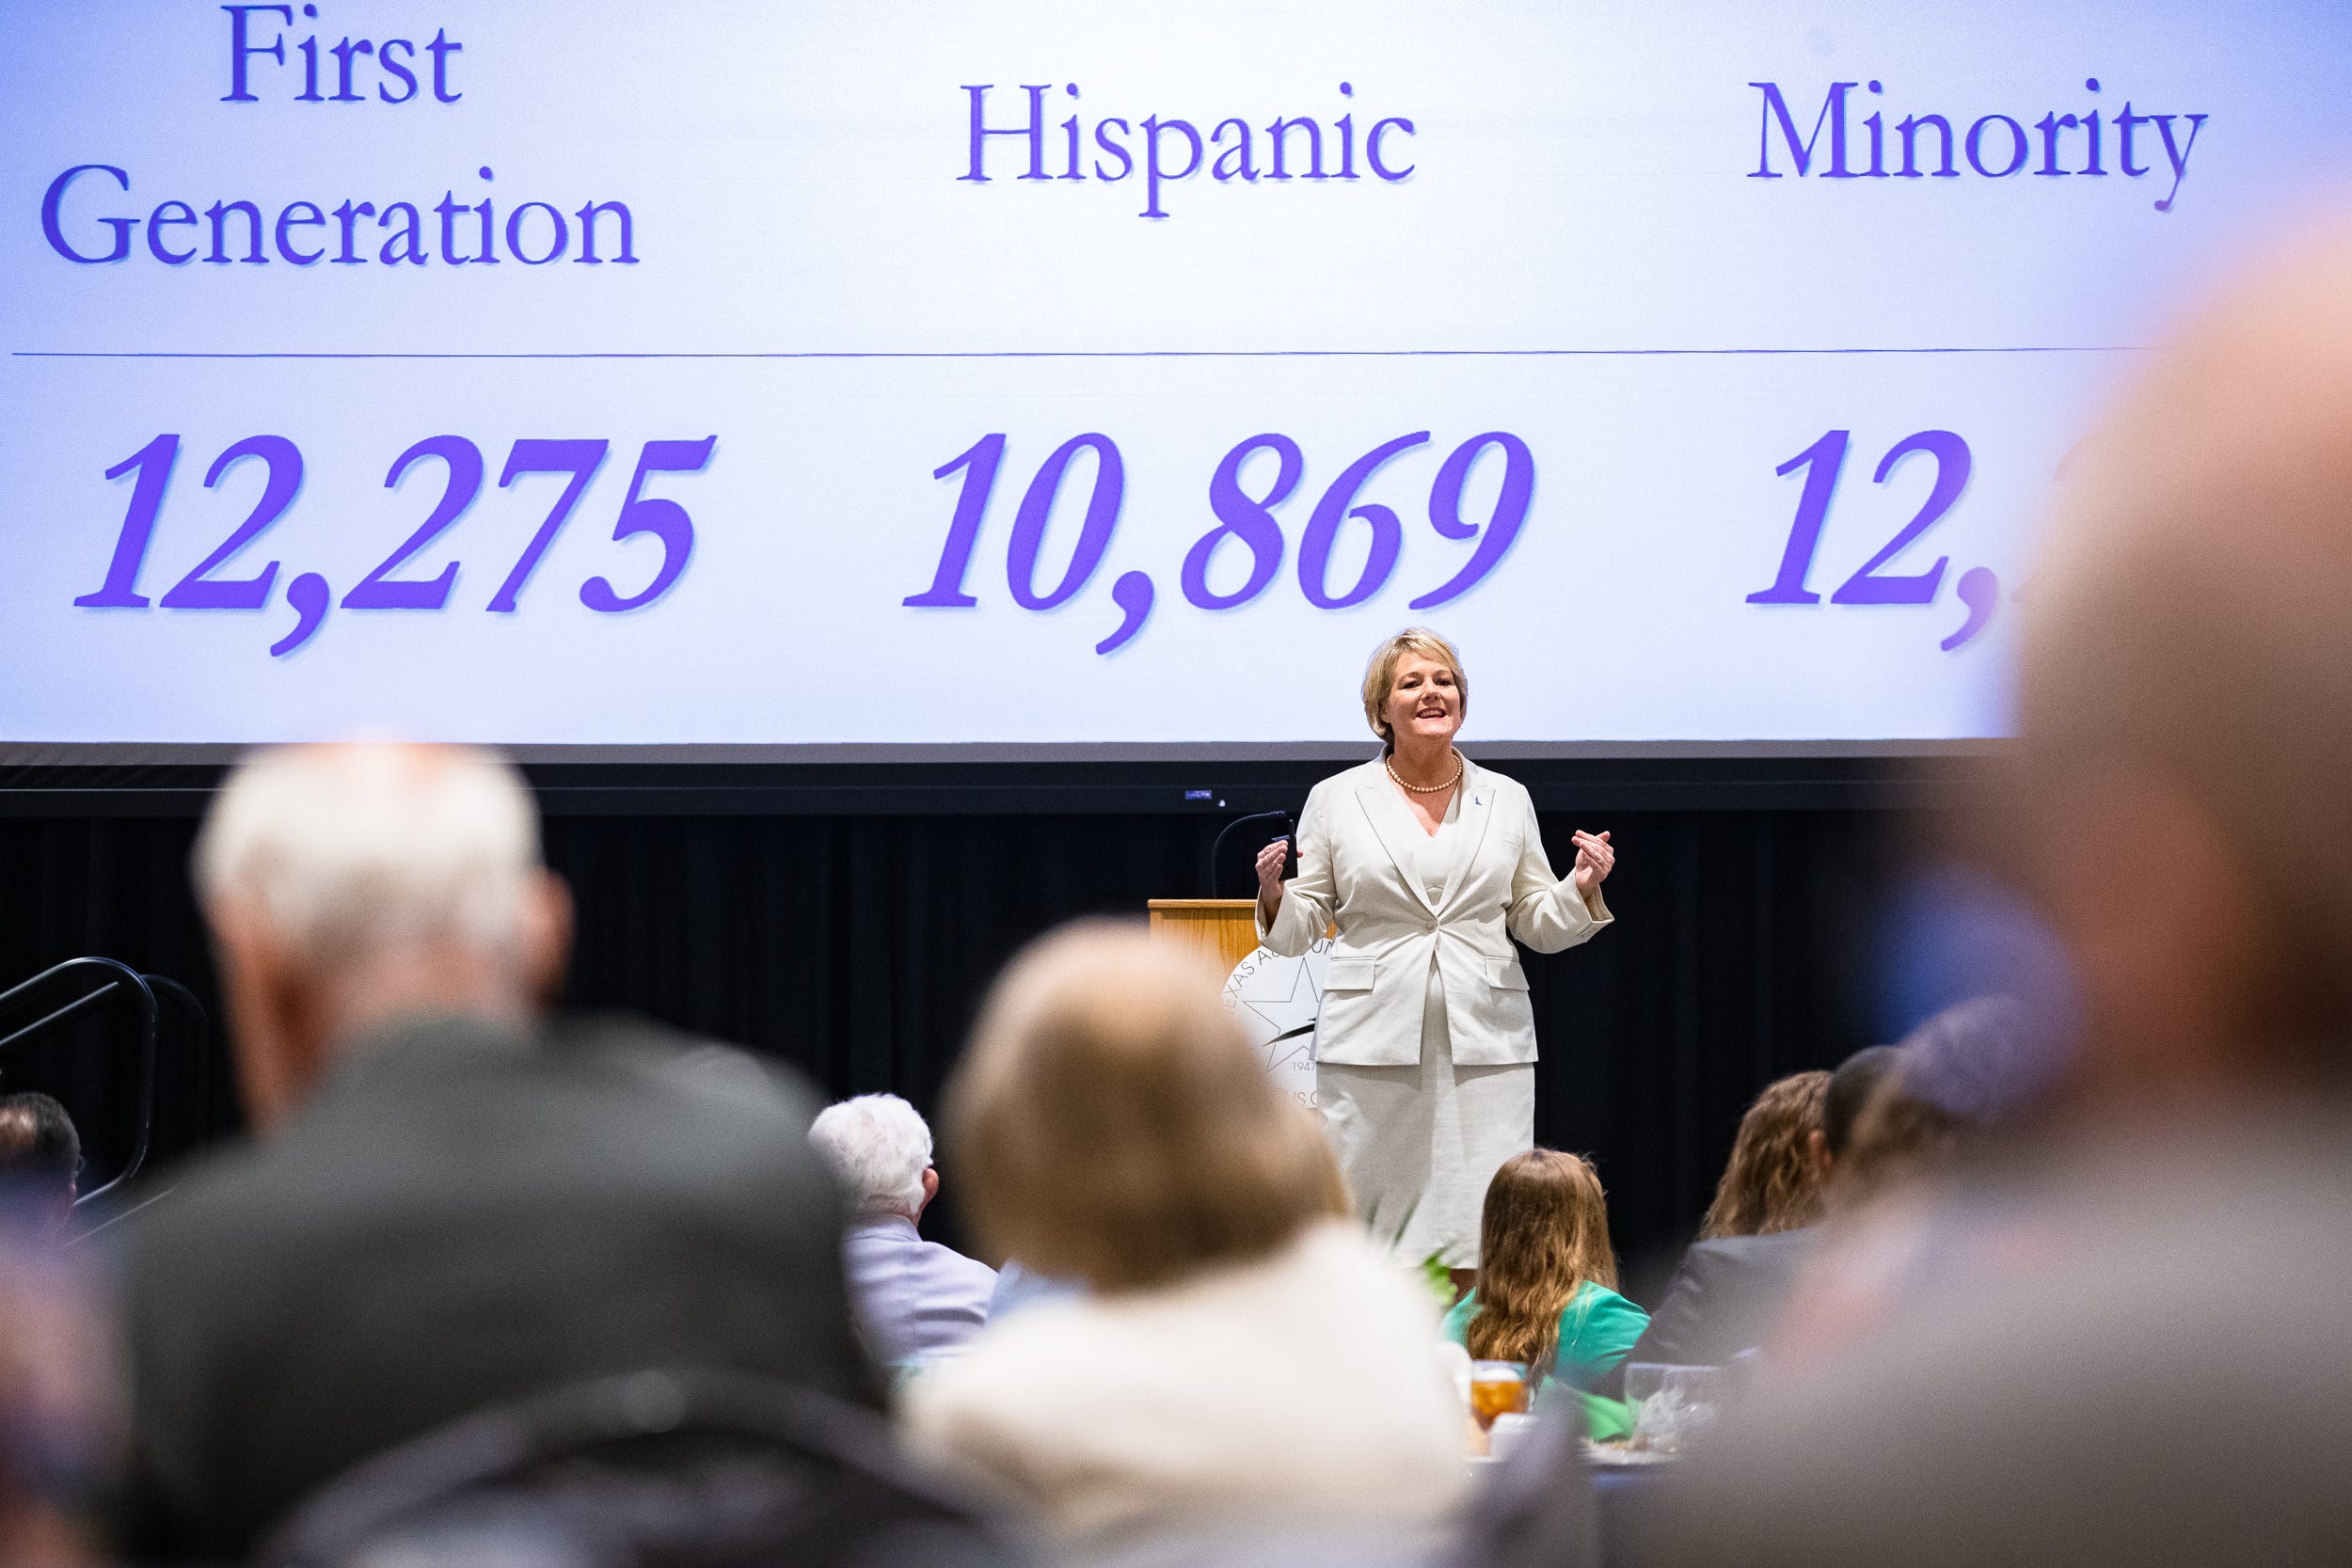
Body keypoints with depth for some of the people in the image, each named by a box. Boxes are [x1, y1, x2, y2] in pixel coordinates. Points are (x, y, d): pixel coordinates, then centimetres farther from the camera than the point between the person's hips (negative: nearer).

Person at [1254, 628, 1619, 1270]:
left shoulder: (1507, 800, 12)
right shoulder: (1337, 800, 7)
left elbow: (1537, 925, 17)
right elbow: (1299, 929, 8)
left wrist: (1582, 887, -2)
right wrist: (1273, 892, -12)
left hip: (1484, 1045, 1)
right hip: (1373, 1046, -1)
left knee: (1483, 1241, -5)